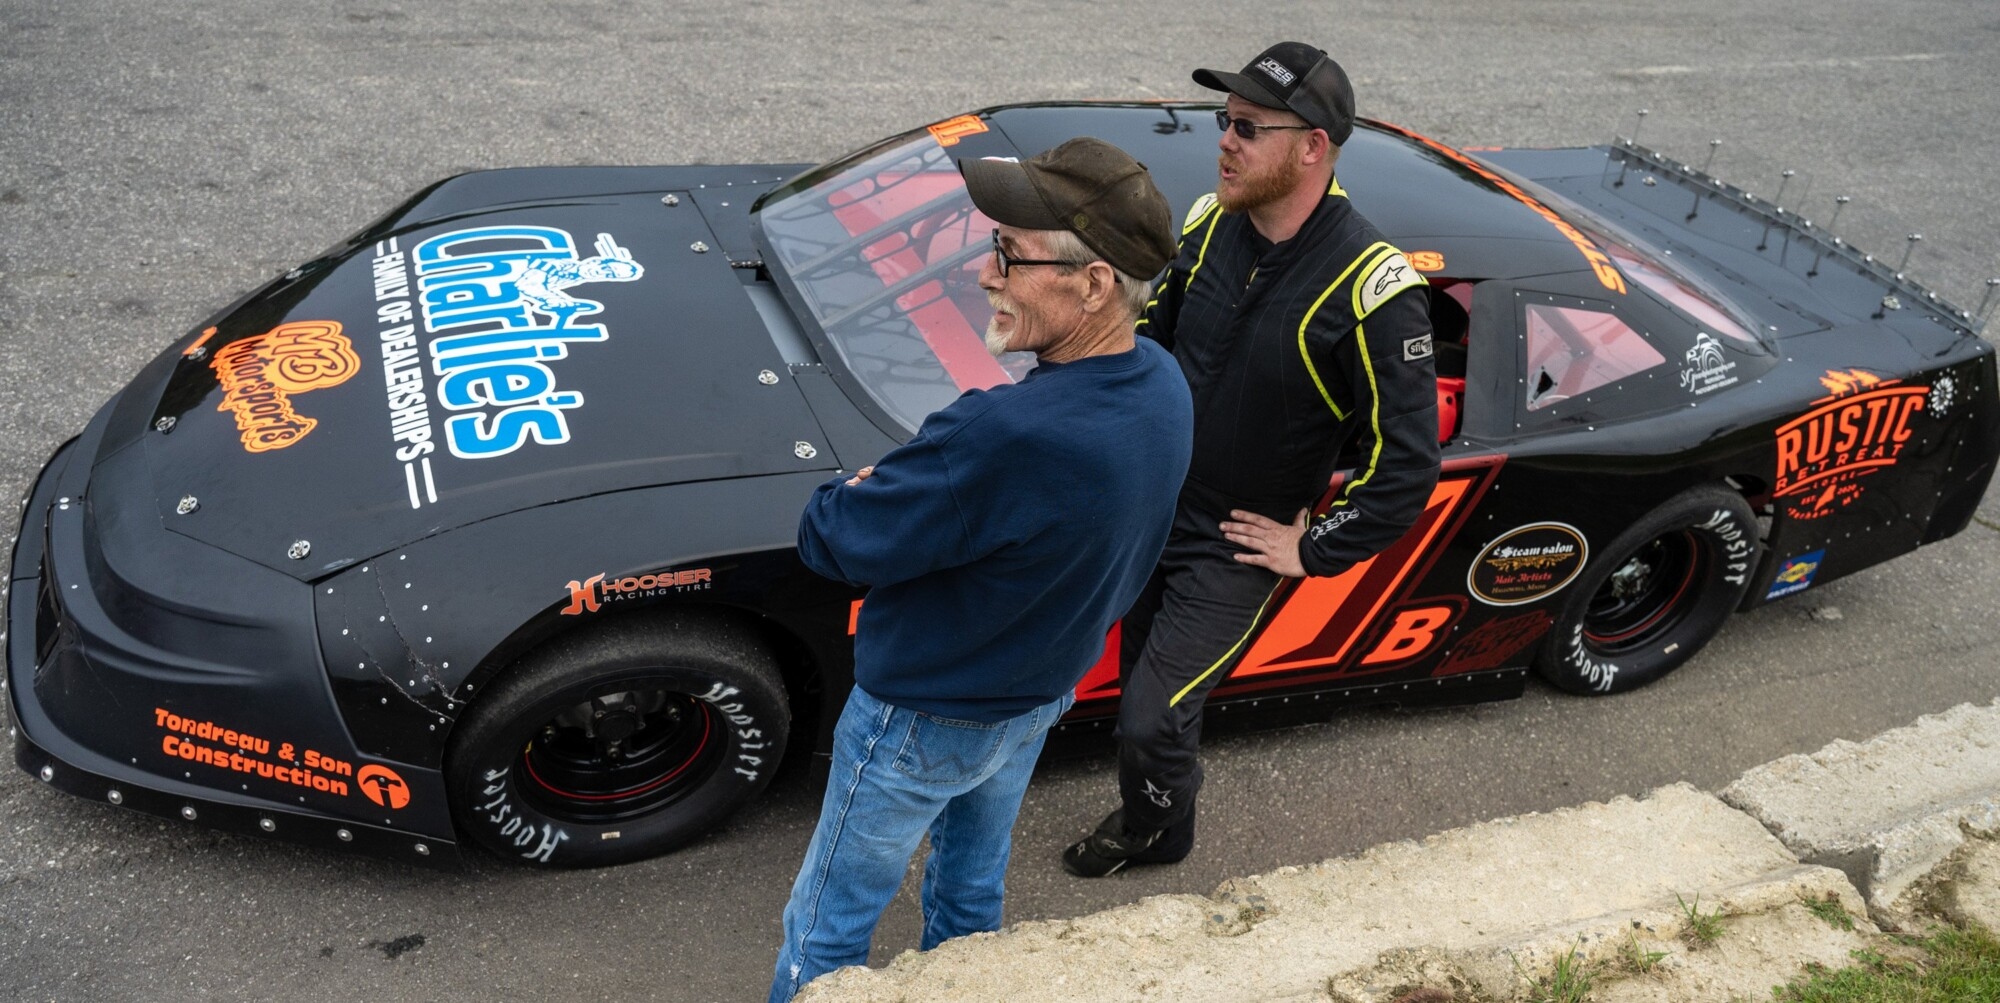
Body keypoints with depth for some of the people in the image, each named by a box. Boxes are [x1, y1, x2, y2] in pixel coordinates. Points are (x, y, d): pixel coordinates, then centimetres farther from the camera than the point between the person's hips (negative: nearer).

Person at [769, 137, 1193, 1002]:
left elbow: (829, 539, -30)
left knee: (829, 927, 16)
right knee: (973, 884, 31)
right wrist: (915, 488, -7)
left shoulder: (1009, 435, -42)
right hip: (1043, 694, 8)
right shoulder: (1163, 387, -13)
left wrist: (869, 488, -7)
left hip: (926, 719, -8)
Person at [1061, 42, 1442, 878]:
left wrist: (1314, 551, -14)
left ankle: (1152, 833, 31)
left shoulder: (1371, 289, -25)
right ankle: (1156, 812, 47)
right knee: (1142, 685, 21)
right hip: (1150, 512, 6)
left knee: (1150, 720, -2)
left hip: (1233, 554, -6)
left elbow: (1407, 463, -19)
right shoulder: (1211, 224, -7)